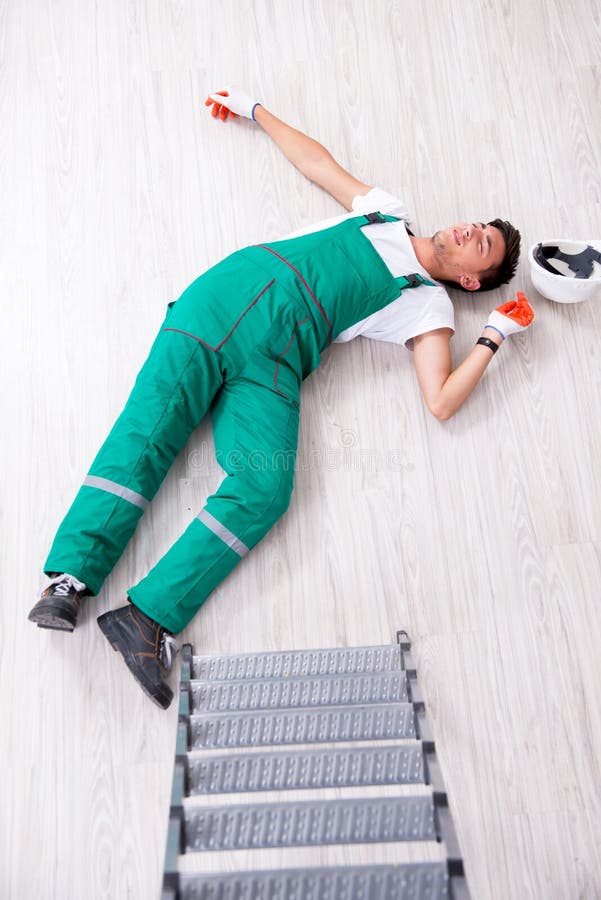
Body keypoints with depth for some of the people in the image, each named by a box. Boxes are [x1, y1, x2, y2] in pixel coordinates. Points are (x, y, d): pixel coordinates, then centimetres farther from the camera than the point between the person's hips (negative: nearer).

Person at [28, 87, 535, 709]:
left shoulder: (431, 307, 17)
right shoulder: (388, 213, 26)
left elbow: (441, 402, 5)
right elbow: (313, 159, 36)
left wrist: (495, 336, 6)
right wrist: (254, 109, 37)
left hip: (277, 359, -1)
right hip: (234, 290, 2)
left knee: (265, 489, -25)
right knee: (147, 431, -18)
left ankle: (149, 618, -24)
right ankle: (69, 577, -18)